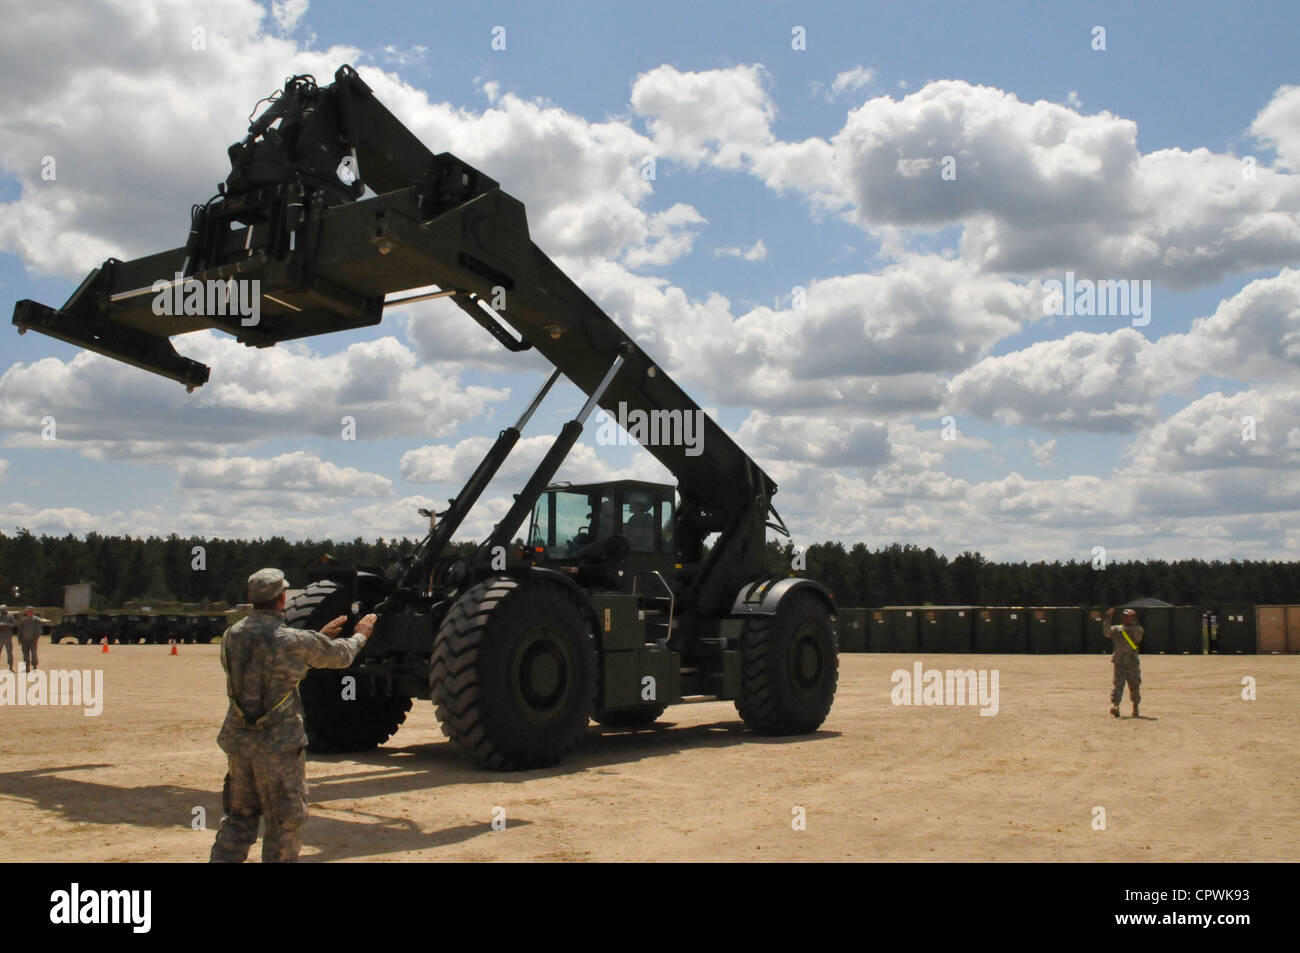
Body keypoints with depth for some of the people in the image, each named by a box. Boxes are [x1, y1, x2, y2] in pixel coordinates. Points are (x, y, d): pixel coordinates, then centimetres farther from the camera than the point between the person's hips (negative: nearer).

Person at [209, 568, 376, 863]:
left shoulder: (231, 636, 2)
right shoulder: (292, 640, -15)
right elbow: (339, 656, 1)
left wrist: (320, 637, 27)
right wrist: (360, 635, 23)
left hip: (238, 739, 6)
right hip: (279, 742, -5)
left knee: (239, 816, 18)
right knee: (286, 819, 8)